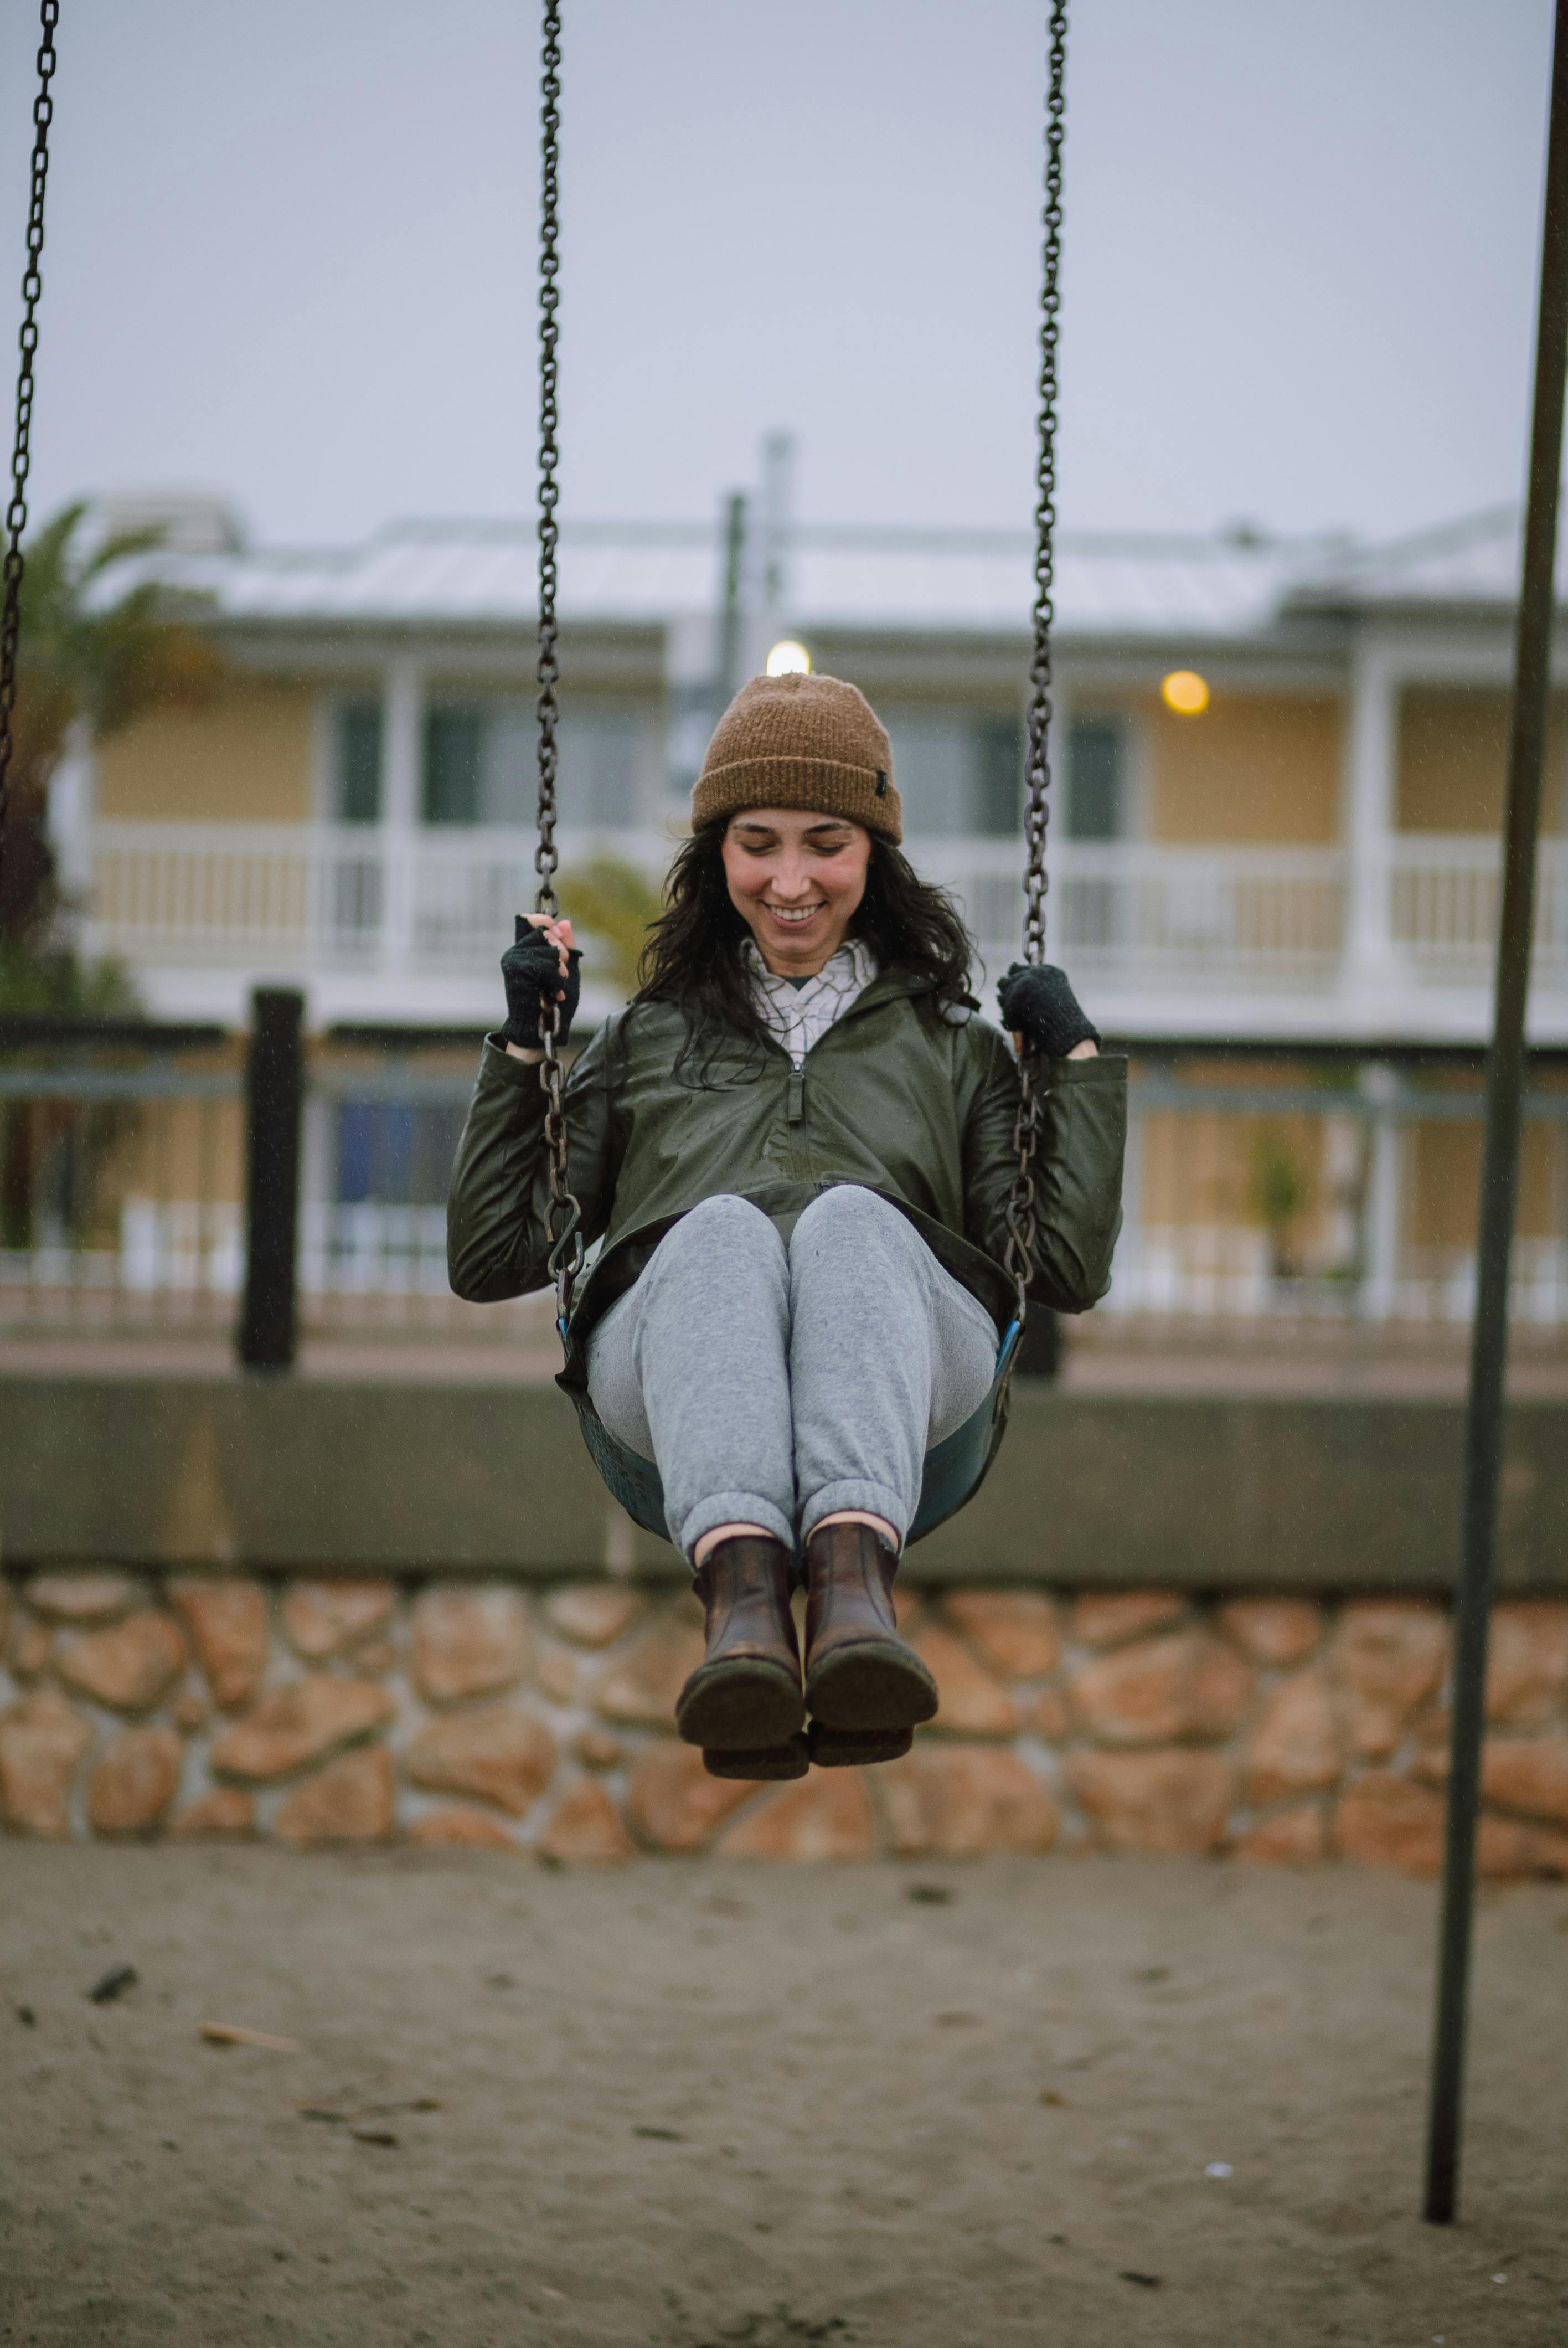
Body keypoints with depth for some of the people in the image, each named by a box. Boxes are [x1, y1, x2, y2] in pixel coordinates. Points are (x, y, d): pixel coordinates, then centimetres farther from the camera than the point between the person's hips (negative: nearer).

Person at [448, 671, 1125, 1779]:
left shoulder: (953, 1048, 32)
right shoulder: (650, 1039, 33)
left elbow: (1070, 1268, 20)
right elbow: (490, 1259, 27)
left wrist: (1079, 1057, 19)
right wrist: (523, 1050, 21)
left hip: (910, 1363, 0)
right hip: (673, 1340, 0)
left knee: (852, 1217, -36)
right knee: (723, 1225, -36)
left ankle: (856, 1592, -61)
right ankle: (742, 1597, -60)